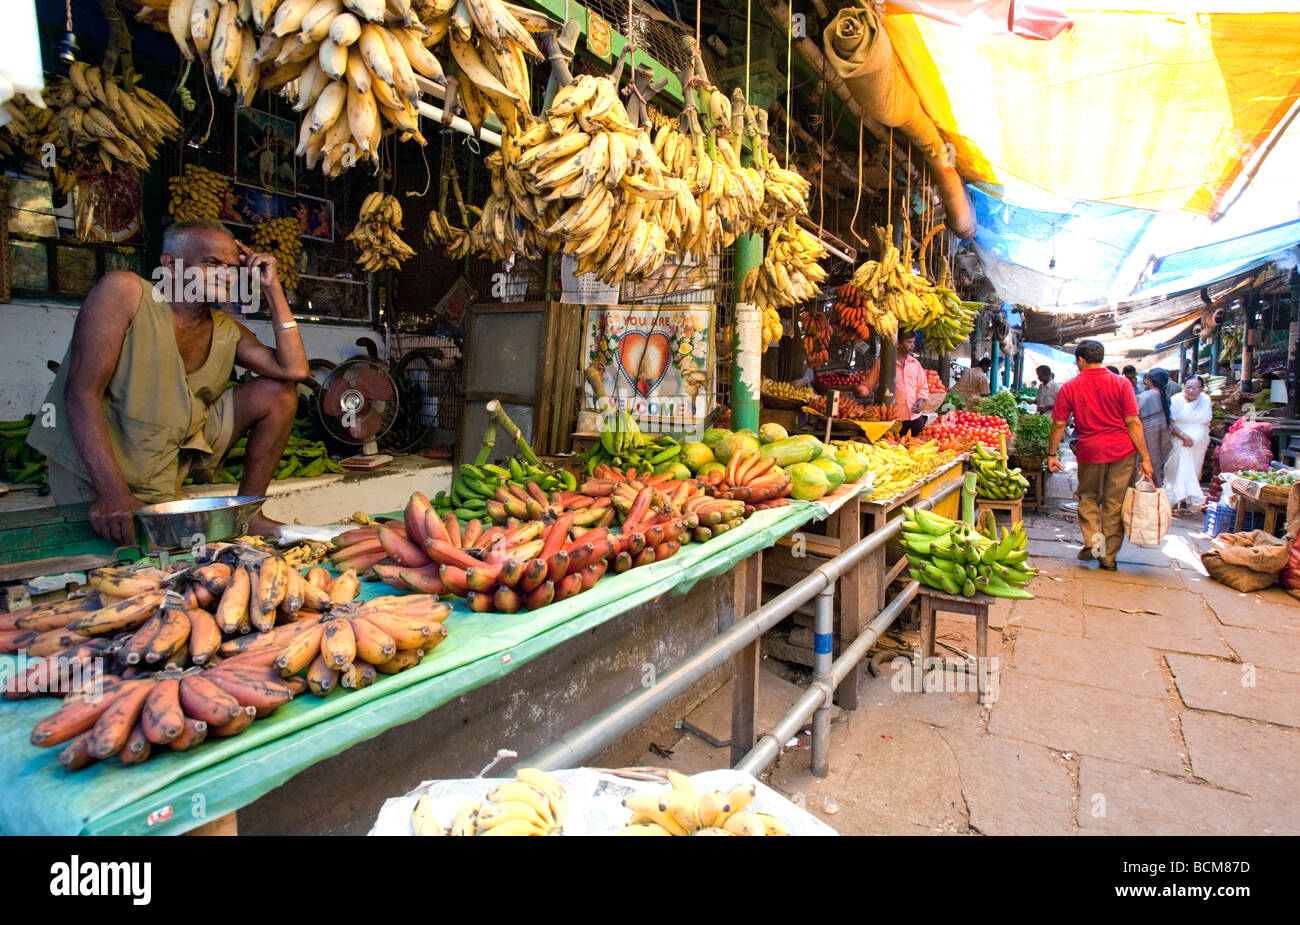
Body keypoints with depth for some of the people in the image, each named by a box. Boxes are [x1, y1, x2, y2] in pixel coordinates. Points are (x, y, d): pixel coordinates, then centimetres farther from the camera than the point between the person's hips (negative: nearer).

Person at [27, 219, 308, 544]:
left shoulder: (227, 332, 1)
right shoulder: (124, 291, -13)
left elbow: (294, 369, -14)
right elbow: (82, 392, -21)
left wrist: (272, 288, -9)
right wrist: (113, 491, -31)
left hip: (170, 465, 5)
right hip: (94, 468, -5)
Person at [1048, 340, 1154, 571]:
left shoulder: (1070, 387, -1)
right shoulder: (1121, 383, 0)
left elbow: (1058, 424, -1)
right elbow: (1133, 423, -4)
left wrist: (1052, 454, 8)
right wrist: (1145, 458, -1)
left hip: (1089, 450, -1)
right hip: (1122, 450, 1)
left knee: (1088, 497, 19)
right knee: (1114, 503, 8)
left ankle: (1092, 539, 1)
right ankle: (1109, 557, 15)